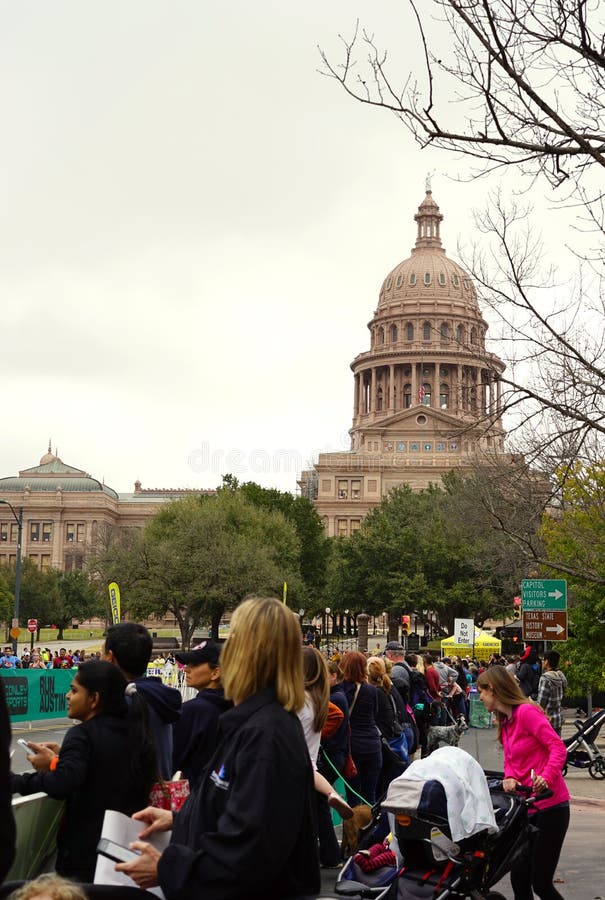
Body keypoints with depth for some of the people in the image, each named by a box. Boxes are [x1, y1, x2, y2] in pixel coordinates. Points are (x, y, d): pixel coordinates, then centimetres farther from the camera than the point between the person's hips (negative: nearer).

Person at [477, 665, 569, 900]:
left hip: (550, 806, -9)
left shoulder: (527, 712, -14)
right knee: (519, 881, 8)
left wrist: (546, 777, -34)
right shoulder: (504, 722, 13)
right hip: (525, 807, 9)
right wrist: (509, 778, -7)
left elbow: (558, 747, -20)